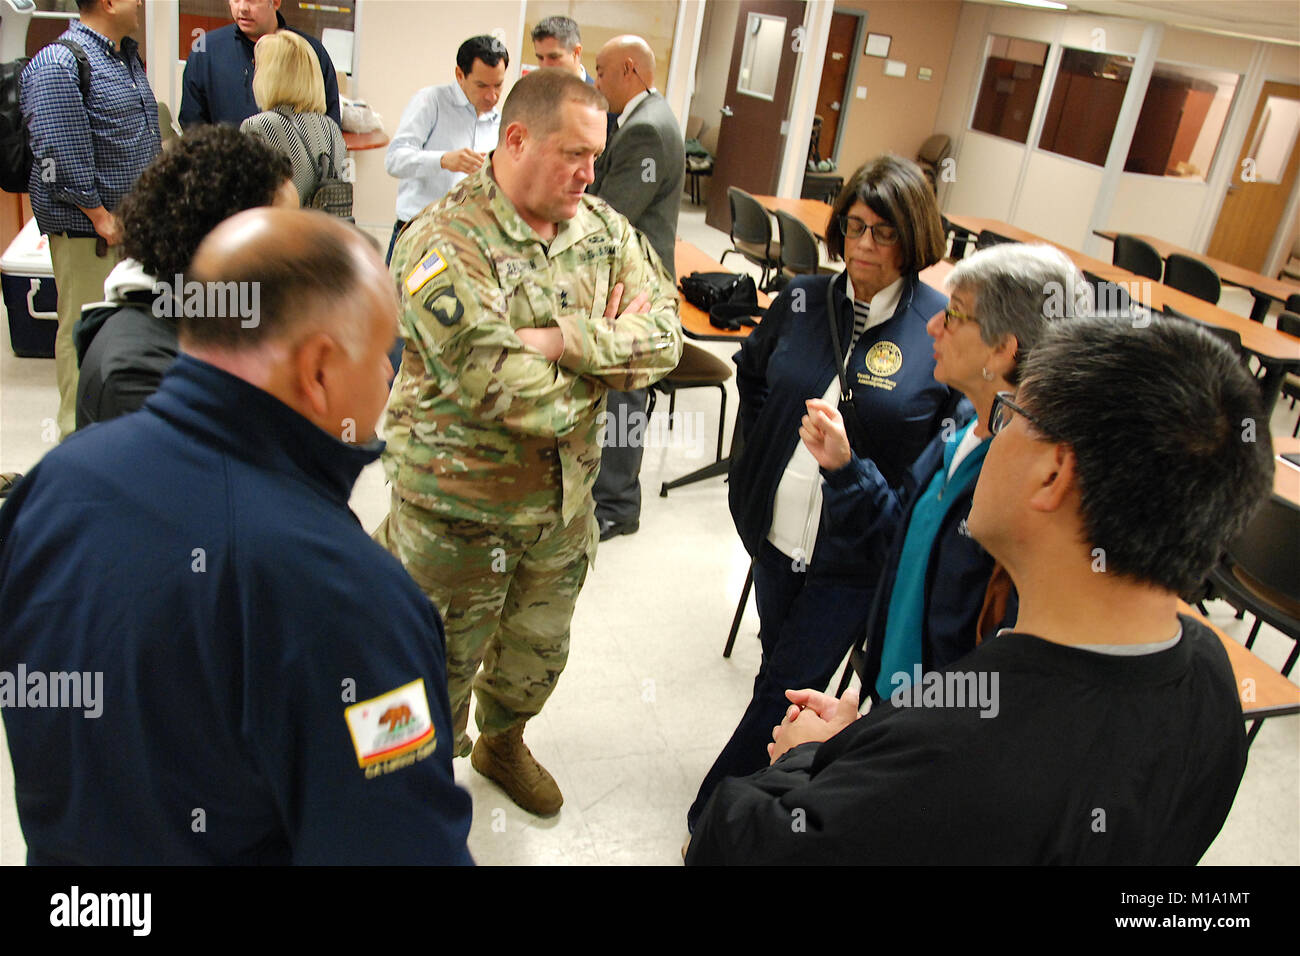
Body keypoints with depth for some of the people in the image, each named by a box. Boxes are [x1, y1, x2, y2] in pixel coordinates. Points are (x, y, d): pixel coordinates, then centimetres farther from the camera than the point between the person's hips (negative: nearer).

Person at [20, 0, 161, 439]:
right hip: (86, 225, -9)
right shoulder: (57, 65, -14)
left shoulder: (127, 54, 15)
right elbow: (58, 153, -20)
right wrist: (99, 215, -19)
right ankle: (80, 435, 9)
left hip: (134, 219, 9)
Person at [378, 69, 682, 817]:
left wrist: (567, 340, -25)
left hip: (564, 500, 6)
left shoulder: (604, 229, 0)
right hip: (457, 506, -5)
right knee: (443, 665, 15)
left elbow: (665, 333, -10)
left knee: (541, 651, 25)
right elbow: (504, 390, -30)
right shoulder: (444, 242, -21)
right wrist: (610, 352, -15)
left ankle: (502, 742, 55)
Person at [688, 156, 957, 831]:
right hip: (775, 531, 5)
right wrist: (759, 450, 10)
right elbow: (751, 370, 17)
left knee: (784, 695, 2)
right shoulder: (803, 300, -1)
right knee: (780, 667, 22)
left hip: (858, 555, -5)